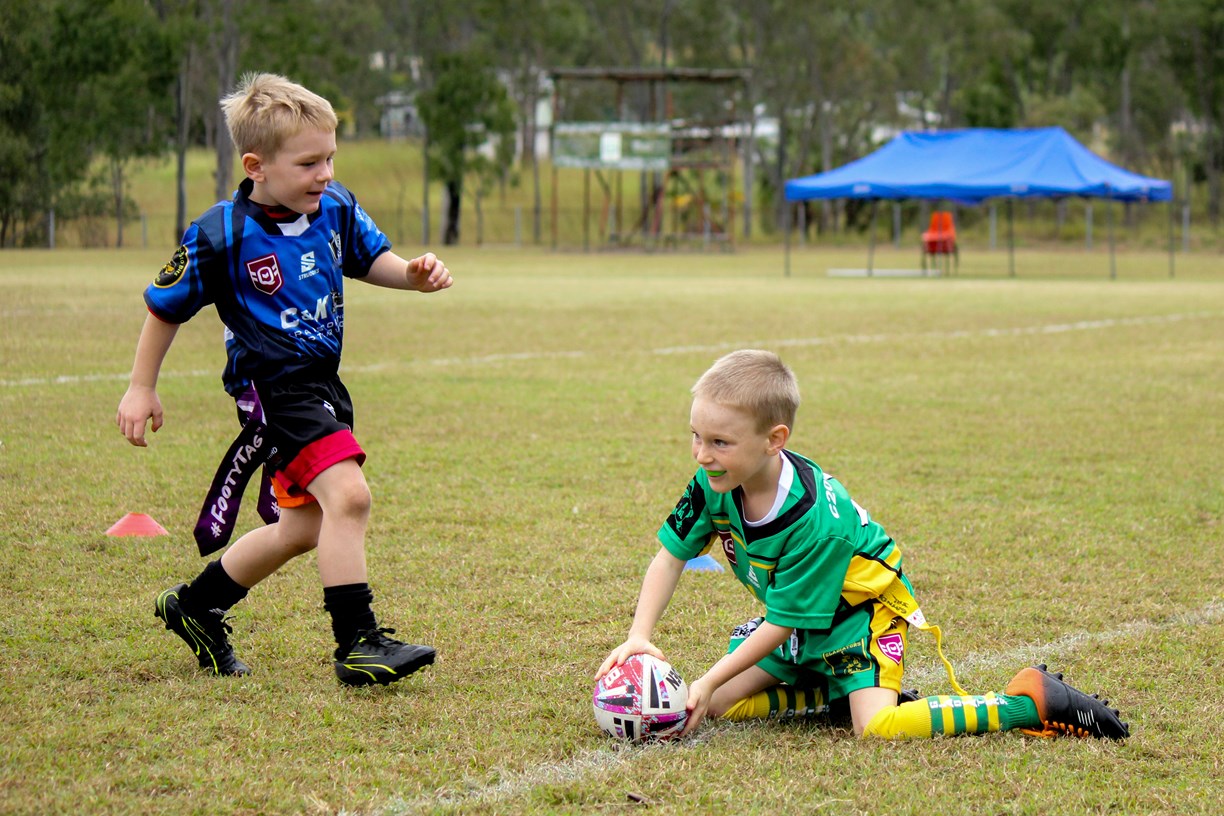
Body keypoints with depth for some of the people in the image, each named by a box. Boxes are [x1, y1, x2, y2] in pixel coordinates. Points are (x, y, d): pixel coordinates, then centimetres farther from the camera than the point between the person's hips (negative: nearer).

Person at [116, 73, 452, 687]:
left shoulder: (335, 209, 0)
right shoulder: (220, 236, -15)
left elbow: (371, 259, 18)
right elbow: (166, 307, -1)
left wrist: (411, 273, -5)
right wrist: (141, 389, 3)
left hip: (322, 383, 8)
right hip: (272, 385, -8)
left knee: (304, 527, 17)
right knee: (347, 495, -25)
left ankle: (195, 607, 36)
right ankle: (357, 643, -19)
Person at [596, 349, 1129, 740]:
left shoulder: (815, 519, -36)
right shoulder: (713, 486, -17)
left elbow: (783, 624, -28)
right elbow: (670, 558, -5)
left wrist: (709, 681, -26)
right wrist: (639, 638, -20)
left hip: (860, 608, -8)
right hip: (794, 617, 8)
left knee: (876, 726, -28)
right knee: (718, 706, -1)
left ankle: (1031, 700, -15)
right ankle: (834, 691, 14)